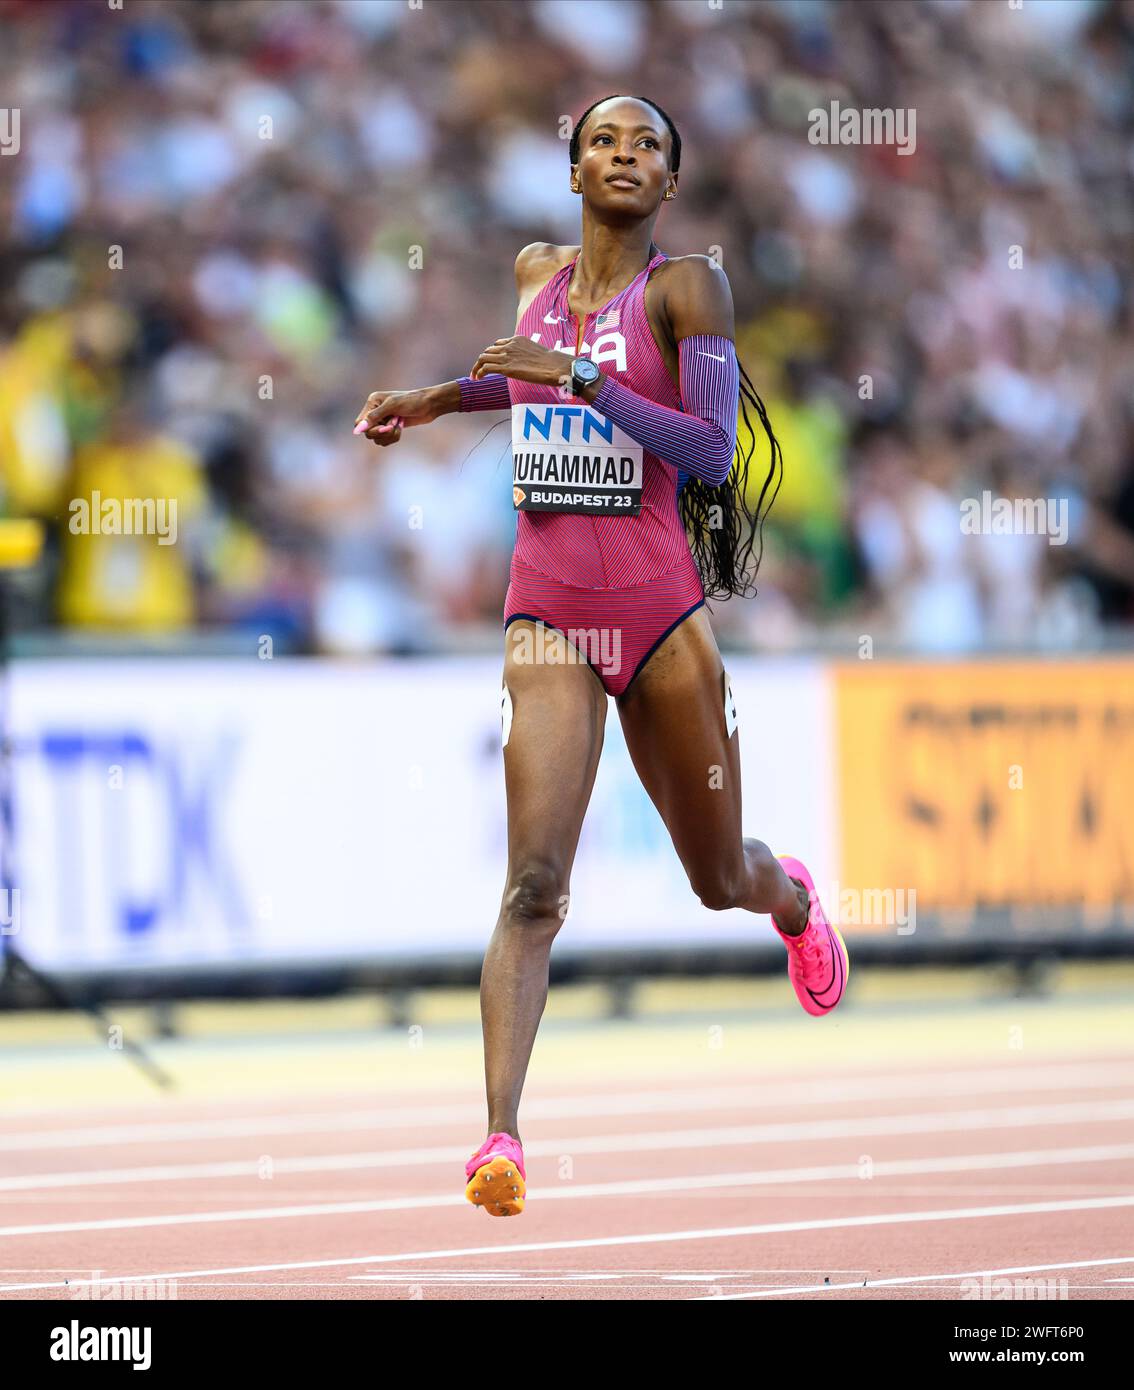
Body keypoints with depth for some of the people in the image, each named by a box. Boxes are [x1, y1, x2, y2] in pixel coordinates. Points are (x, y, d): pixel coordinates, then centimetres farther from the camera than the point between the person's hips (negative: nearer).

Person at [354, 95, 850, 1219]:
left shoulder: (687, 285, -3)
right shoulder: (537, 270, 11)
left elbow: (712, 451, -15)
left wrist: (578, 377, -20)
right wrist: (437, 398, 24)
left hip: (659, 604, -2)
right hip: (546, 613, 2)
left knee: (721, 878, 16)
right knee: (536, 883, -16)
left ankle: (793, 898, 54)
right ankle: (501, 1135, -23)